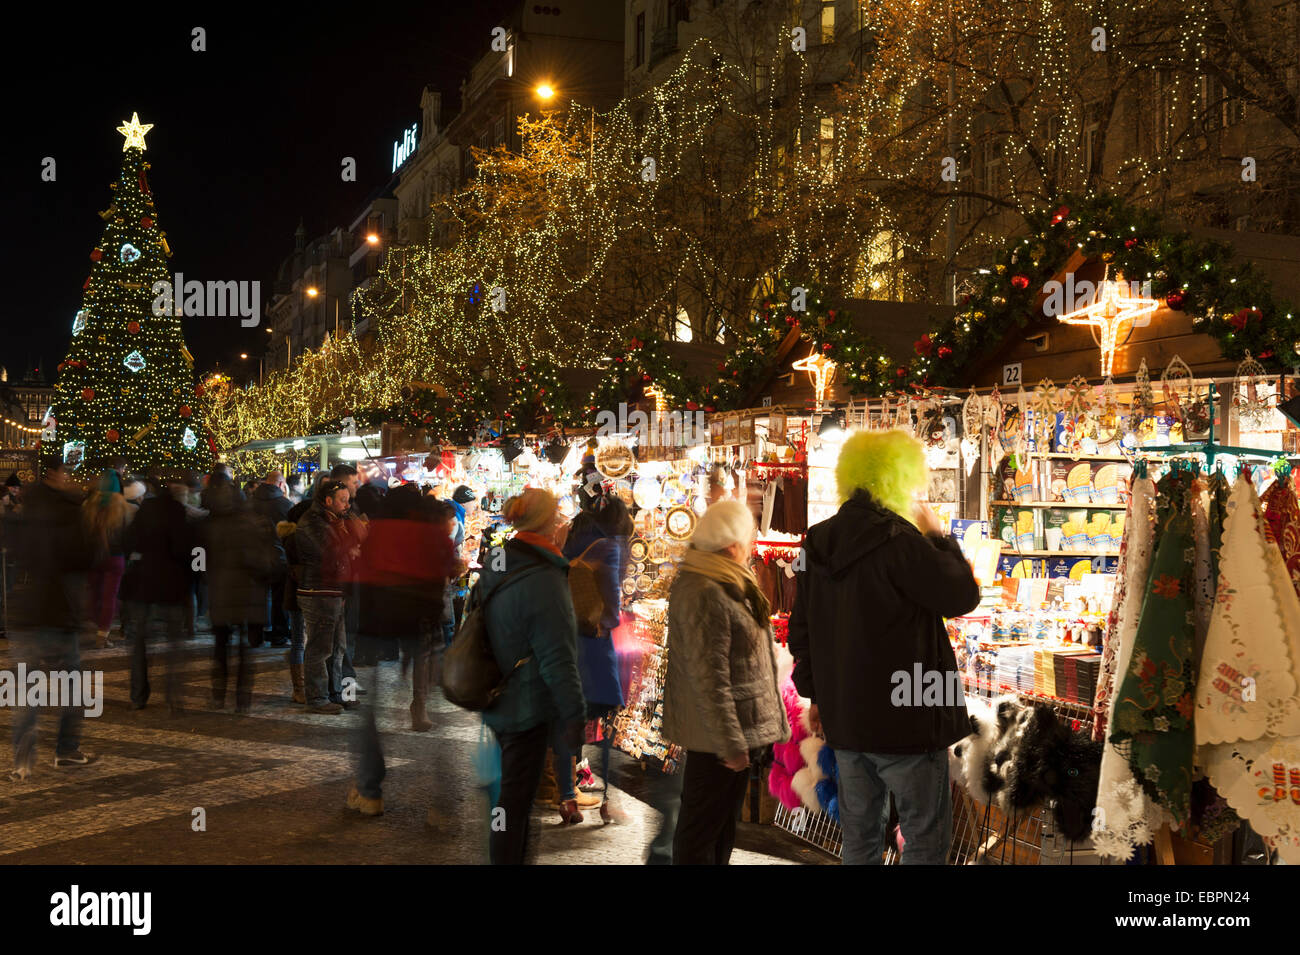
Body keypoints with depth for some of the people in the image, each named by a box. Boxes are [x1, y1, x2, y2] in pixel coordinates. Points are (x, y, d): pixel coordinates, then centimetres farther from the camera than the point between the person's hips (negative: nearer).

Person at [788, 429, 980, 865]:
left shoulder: (819, 542, 4)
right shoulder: (899, 540, -19)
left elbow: (801, 629, 11)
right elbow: (962, 596, -11)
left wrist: (815, 693, 20)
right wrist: (937, 536, 1)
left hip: (844, 716, 7)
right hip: (907, 718, -7)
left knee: (859, 838, 17)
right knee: (925, 839, 6)